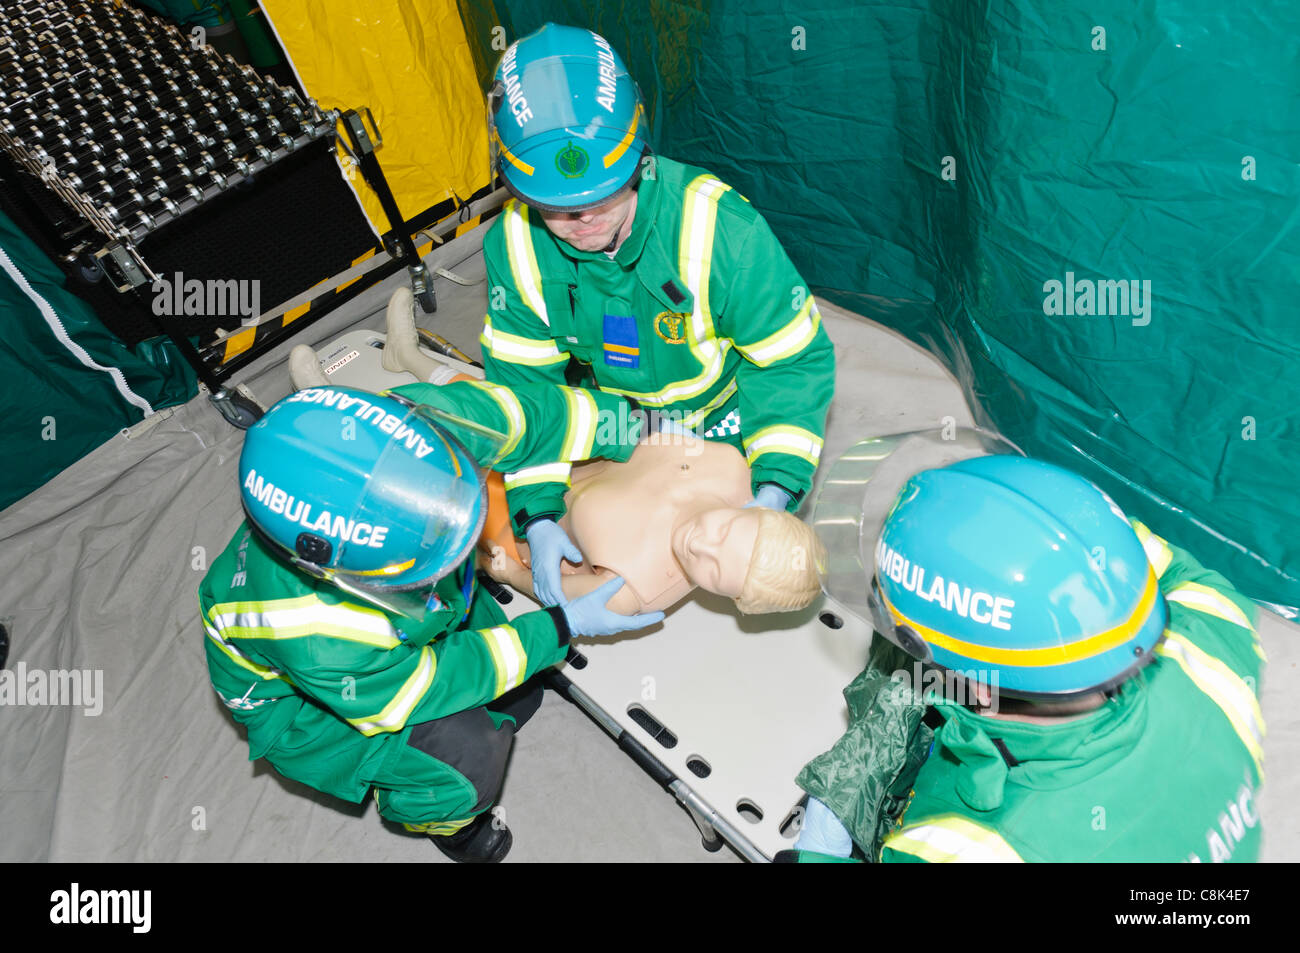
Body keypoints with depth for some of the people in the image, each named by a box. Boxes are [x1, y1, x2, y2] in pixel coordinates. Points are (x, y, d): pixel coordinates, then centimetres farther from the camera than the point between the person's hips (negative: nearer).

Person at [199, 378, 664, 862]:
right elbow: (424, 685, -26)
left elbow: (515, 412, -20)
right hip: (298, 694, -4)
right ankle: (427, 811, 18)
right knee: (471, 760, -19)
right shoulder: (312, 637, -44)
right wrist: (563, 627, -25)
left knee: (519, 695, 5)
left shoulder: (406, 432, -38)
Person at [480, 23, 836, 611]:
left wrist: (776, 486, -35)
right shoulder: (514, 245, -22)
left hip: (720, 407, -2)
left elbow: (794, 361, -23)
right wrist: (538, 516, -25)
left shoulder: (718, 227, -33)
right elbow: (522, 381, -15)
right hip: (612, 410, 3)